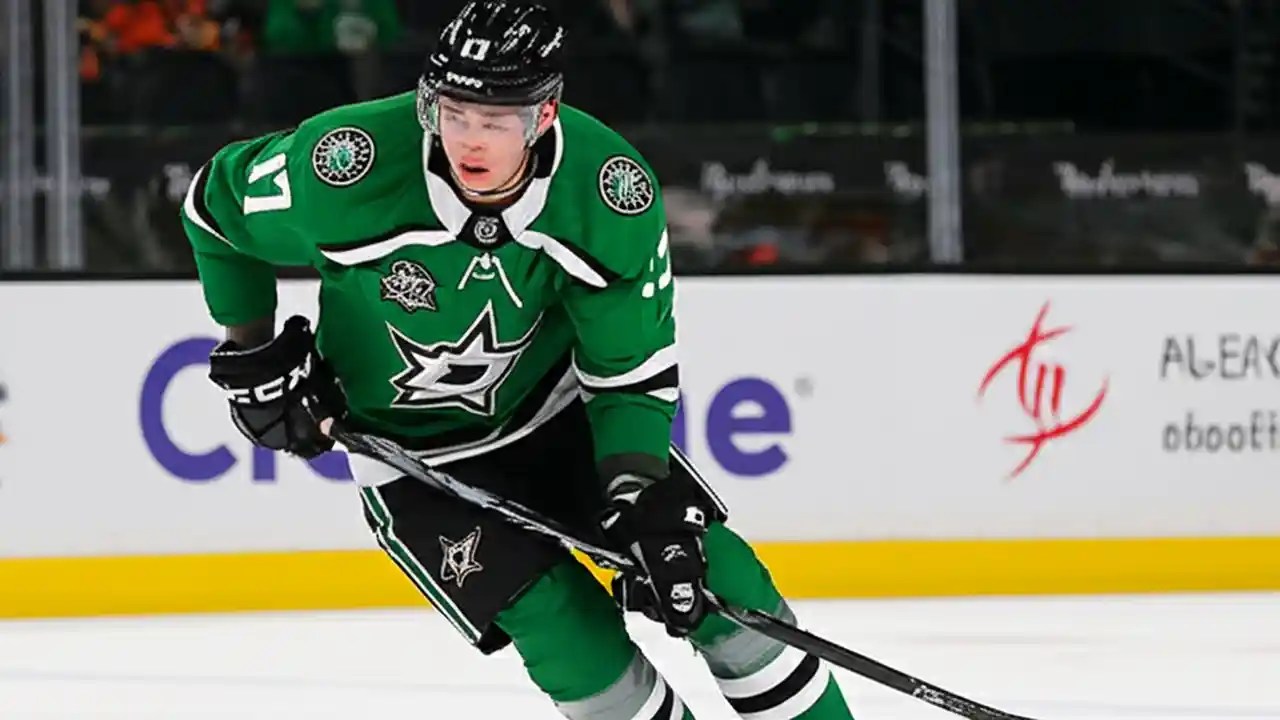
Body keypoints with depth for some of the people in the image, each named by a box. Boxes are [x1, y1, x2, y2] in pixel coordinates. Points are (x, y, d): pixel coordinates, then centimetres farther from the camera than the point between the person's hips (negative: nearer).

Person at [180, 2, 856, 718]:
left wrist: (641, 500, -28)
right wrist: (253, 354, -5)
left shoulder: (615, 195, -24)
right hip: (416, 455, -2)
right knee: (582, 648, -17)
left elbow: (632, 371, -14)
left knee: (716, 576, -4)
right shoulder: (345, 169, -30)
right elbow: (217, 202, -9)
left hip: (561, 410, 3)